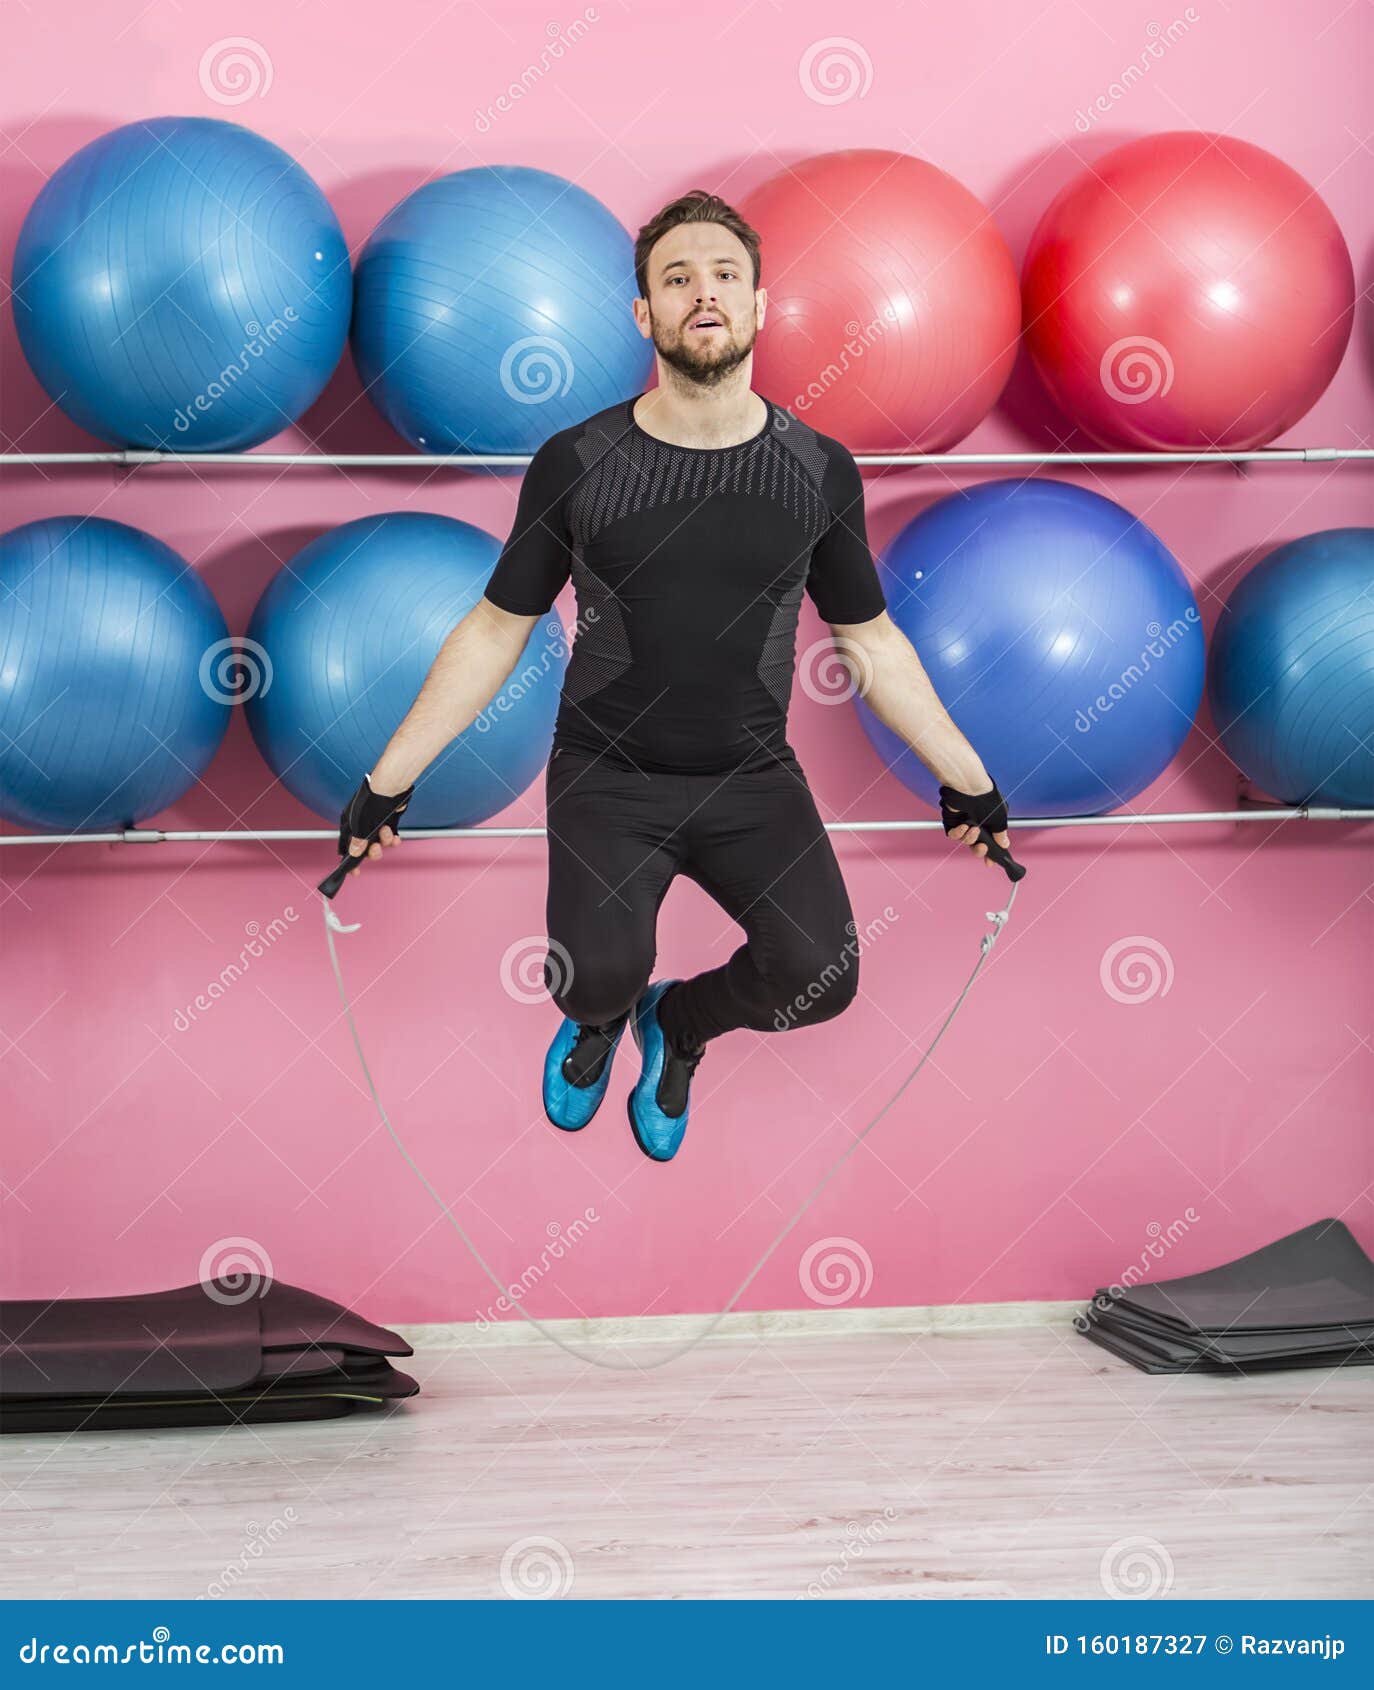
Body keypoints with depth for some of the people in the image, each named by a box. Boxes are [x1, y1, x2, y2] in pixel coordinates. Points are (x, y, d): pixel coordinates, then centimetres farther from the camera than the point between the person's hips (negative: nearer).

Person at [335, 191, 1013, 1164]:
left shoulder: (818, 471, 0)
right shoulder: (576, 465, -4)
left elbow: (869, 638, 12)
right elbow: (495, 632, 5)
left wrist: (965, 779, 13)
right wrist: (389, 782, 3)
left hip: (753, 780, 2)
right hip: (608, 775, -1)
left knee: (819, 979, -20)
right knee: (600, 981, -25)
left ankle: (680, 1022, 17)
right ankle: (600, 1018, 17)